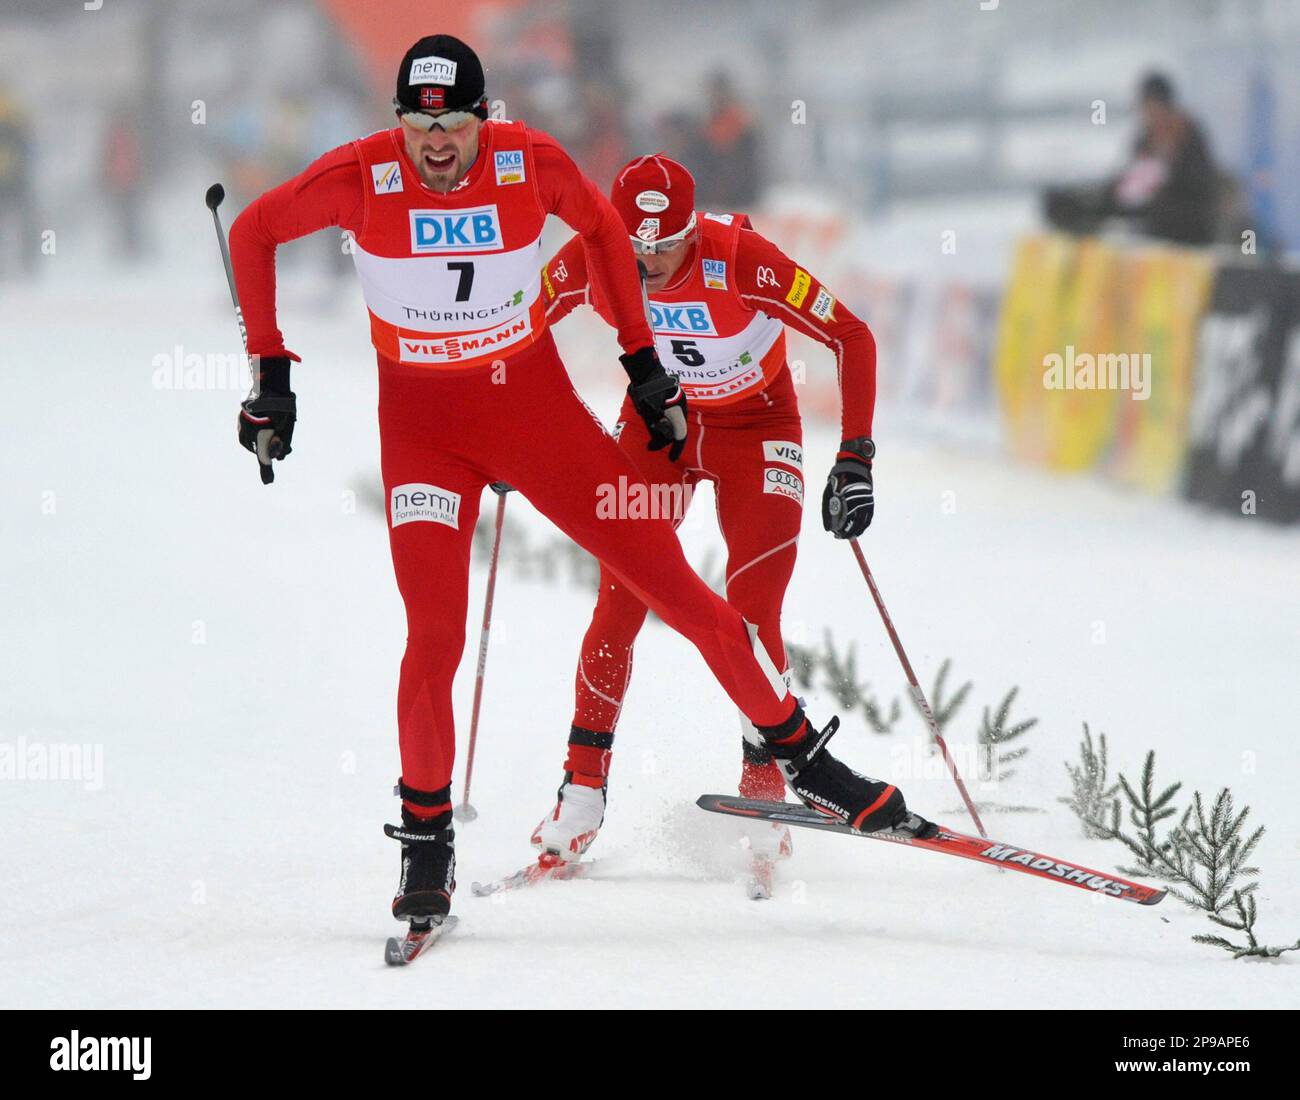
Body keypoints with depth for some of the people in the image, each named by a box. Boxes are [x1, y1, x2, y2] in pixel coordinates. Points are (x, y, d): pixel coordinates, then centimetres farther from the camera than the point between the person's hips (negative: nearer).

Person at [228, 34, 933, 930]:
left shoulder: (529, 162, -14)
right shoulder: (362, 178, -17)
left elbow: (600, 224, 8)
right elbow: (254, 232, 0)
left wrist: (642, 358, 8)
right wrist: (270, 369, -4)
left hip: (537, 406, 1)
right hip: (423, 426, -1)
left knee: (678, 587, 0)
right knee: (435, 636, -17)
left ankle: (804, 757, 16)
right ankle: (426, 837, 5)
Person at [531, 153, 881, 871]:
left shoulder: (741, 260, -32)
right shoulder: (589, 261, -23)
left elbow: (852, 338, -26)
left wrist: (855, 459, -30)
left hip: (756, 426, -2)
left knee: (752, 618, -13)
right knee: (619, 605, -8)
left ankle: (764, 788, 3)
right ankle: (583, 791, 3)